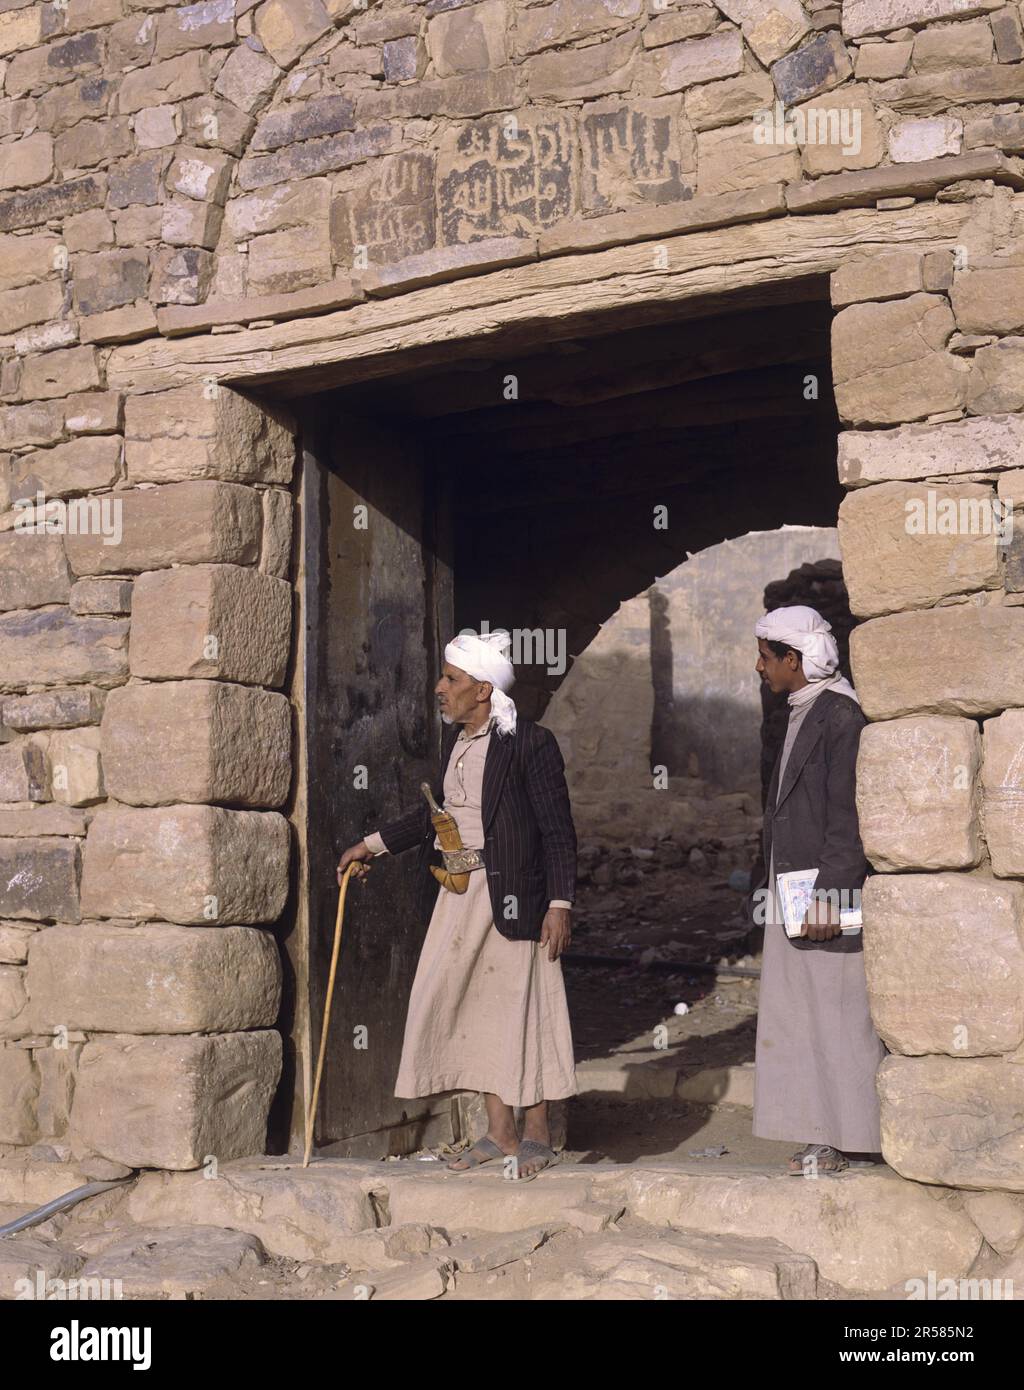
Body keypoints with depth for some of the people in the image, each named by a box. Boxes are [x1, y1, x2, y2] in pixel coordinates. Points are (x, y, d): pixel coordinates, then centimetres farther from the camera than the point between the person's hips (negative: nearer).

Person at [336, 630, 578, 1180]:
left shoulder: (531, 743, -13)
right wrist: (373, 844, 23)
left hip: (511, 895, -8)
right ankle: (499, 1133, 21)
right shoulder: (455, 740, 9)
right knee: (474, 1006, 10)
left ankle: (537, 1135, 13)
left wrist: (560, 904, -17)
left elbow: (558, 830, -12)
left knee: (520, 1006, -1)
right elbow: (438, 812, 22)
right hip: (461, 892, 8)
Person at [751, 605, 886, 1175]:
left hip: (829, 895, -10)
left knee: (841, 1014, -4)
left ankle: (856, 1138, 4)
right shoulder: (801, 716, 18)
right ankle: (827, 1138, 17)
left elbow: (849, 815, -17)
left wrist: (827, 895, -21)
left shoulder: (842, 715, -12)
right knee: (799, 1015, 10)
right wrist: (772, 883, 18)